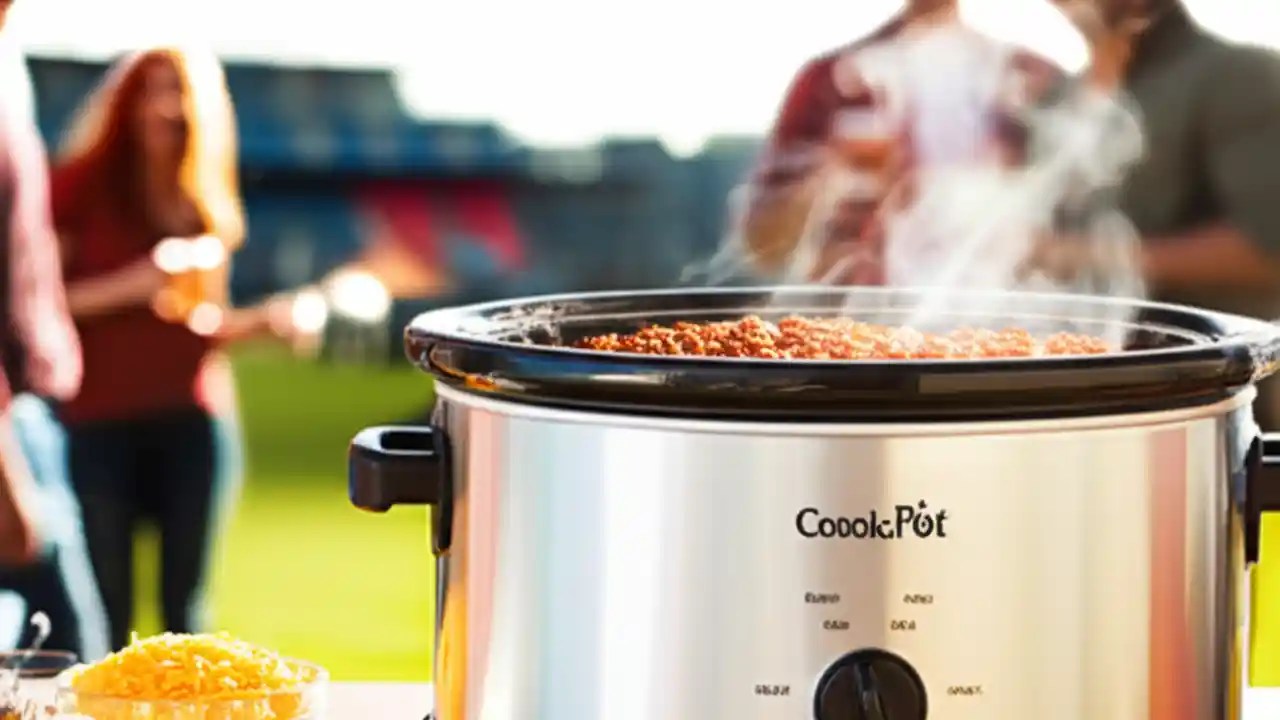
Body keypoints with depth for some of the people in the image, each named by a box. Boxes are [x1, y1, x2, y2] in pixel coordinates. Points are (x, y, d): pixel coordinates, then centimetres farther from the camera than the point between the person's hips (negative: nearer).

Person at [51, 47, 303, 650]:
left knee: (185, 605, 4)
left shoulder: (206, 205, 13)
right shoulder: (84, 185, 0)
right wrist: (129, 286, -16)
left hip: (193, 422, 3)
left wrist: (263, 320, 0)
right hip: (101, 422, -3)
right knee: (107, 610, -2)